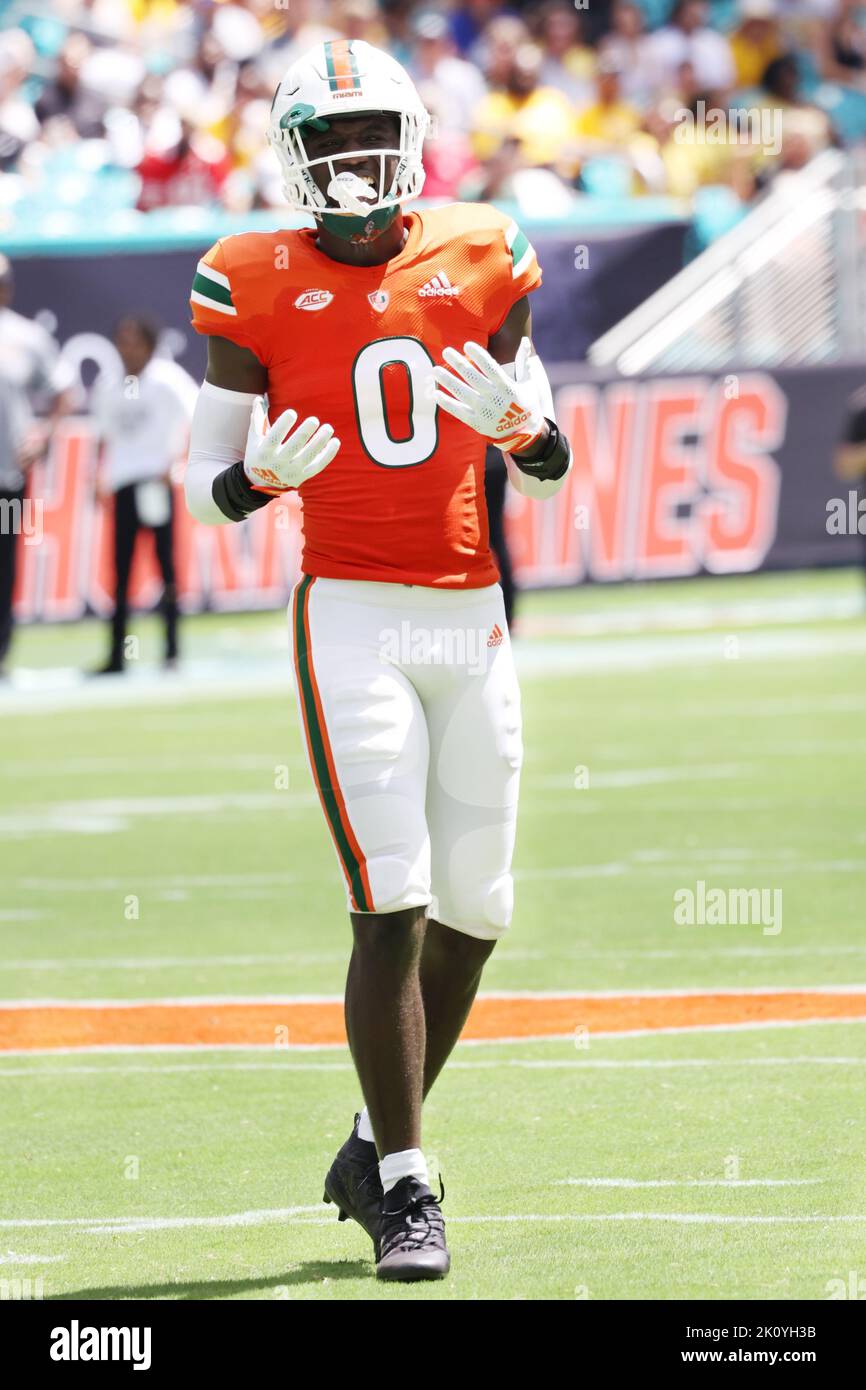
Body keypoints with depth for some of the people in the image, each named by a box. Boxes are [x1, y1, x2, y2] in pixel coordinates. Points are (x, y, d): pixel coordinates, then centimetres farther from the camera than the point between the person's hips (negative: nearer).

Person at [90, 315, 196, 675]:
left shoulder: (166, 378, -6)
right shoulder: (108, 386, 9)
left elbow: (196, 419, -10)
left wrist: (173, 464, -18)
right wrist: (99, 480, 11)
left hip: (157, 480, -4)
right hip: (123, 482, 4)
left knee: (166, 564, -2)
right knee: (120, 570, 2)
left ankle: (172, 649, 4)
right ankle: (116, 655, 4)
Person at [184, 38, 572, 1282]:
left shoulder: (480, 263, 7)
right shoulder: (261, 289, -1)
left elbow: (553, 464, 12)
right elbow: (209, 484, 3)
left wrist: (514, 421, -11)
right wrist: (261, 472, -19)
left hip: (473, 618, 4)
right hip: (354, 618, -4)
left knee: (474, 911, 7)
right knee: (392, 908, -12)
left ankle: (376, 1146, 25)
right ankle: (404, 1191, -3)